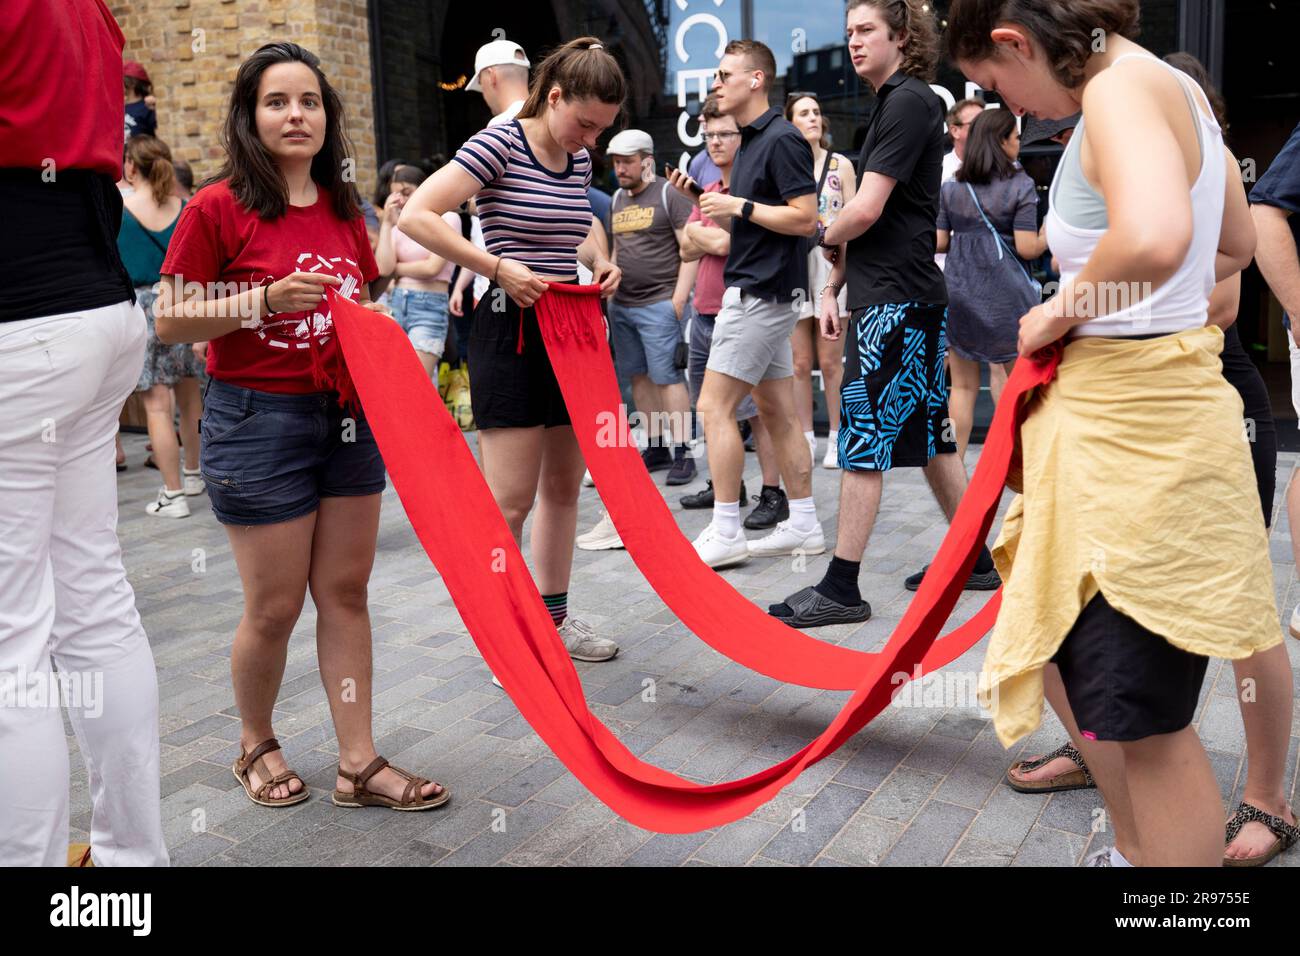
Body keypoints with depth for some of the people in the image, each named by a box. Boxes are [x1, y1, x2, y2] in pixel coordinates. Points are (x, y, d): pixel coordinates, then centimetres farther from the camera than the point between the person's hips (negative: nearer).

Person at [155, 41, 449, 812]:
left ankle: (359, 763, 18)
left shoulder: (343, 209, 8)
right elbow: (170, 321, -9)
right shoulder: (218, 208, -8)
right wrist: (266, 299, -20)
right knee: (276, 607, 4)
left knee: (346, 592, 8)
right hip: (259, 420, -5)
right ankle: (256, 745, 30)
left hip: (348, 415, 6)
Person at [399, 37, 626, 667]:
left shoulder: (580, 160, 9)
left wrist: (598, 261, 6)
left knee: (564, 486, 13)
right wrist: (500, 267, -23)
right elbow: (416, 217, -20)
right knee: (511, 500, -6)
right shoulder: (499, 144, -12)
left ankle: (553, 617, 26)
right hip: (511, 331, -8)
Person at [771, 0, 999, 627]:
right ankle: (975, 559, 24)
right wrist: (834, 285, 15)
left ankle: (841, 588, -2)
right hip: (910, 295, 10)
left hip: (894, 298, -10)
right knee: (927, 433, 14)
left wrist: (825, 238, 2)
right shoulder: (894, 104, 20)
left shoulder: (908, 102, -11)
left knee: (862, 438, -7)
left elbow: (866, 211, -18)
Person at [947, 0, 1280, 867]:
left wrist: (1065, 310, -19)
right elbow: (1236, 244, 22)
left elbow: (1154, 239, -37)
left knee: (1141, 715, 1)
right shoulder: (1169, 86, 11)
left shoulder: (1122, 86, -16)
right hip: (1105, 412, 10)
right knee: (1077, 664, 22)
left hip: (1136, 425, -10)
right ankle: (1134, 853, 41)